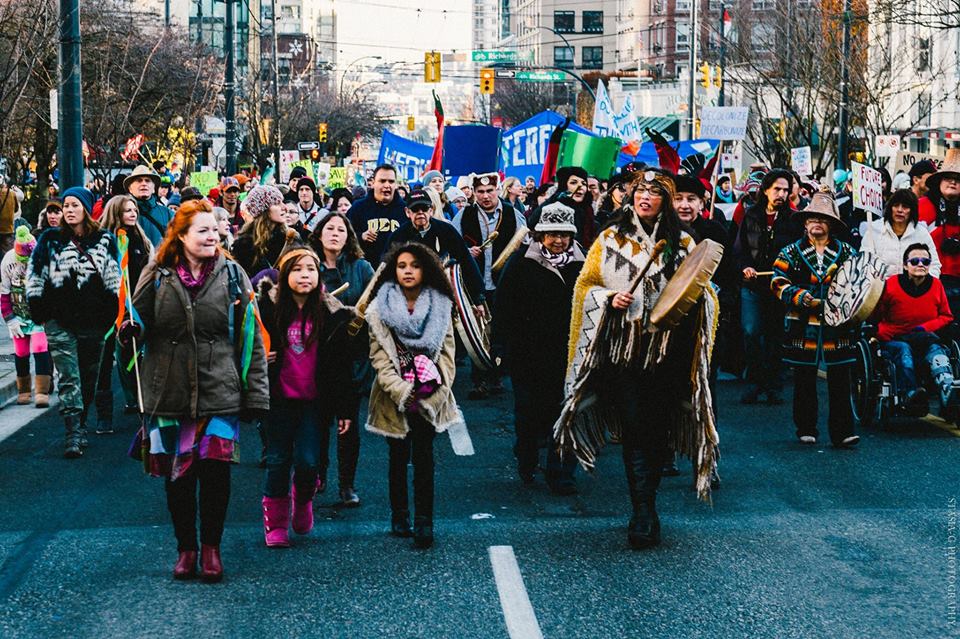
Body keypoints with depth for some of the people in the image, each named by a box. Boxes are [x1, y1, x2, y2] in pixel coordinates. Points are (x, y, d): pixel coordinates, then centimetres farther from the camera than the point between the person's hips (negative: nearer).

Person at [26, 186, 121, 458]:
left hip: (93, 322, 2)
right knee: (69, 379, -8)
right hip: (60, 323, -2)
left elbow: (114, 280, 6)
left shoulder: (104, 241, 5)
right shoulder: (50, 240, 3)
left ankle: (81, 426, 27)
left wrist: (110, 314, 0)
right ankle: (73, 435, -10)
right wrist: (39, 312, -1)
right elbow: (35, 277, 5)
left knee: (89, 378, 11)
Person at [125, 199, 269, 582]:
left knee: (215, 472, -3)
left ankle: (211, 548, 15)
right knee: (177, 475, 6)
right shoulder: (158, 276, 4)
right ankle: (185, 548, 23)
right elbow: (141, 325, 11)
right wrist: (129, 330, -15)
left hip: (220, 392, -1)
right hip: (170, 391, 1)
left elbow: (250, 338, 2)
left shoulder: (231, 275, 3)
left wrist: (256, 393, -1)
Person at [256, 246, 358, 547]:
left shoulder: (332, 313, -2)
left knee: (308, 462, -6)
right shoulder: (269, 308, -2)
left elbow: (343, 365, 0)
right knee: (278, 462, 3)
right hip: (280, 400, 1)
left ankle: (303, 501, 27)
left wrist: (345, 409, -2)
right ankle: (275, 525, 17)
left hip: (315, 402, -1)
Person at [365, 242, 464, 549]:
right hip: (395, 397, 0)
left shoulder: (440, 306, 6)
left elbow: (447, 353, 5)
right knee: (399, 456, 9)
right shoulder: (380, 309, 1)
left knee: (424, 456, -7)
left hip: (428, 396, 0)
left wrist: (434, 392, -7)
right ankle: (399, 517, 20)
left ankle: (424, 523, -8)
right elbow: (380, 357, -4)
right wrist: (403, 393, -13)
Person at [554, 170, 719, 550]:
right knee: (635, 429, -7)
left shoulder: (682, 243, 10)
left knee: (658, 429, 5)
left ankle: (644, 507, 20)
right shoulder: (610, 240, 7)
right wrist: (609, 299, -11)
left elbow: (704, 291, 12)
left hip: (667, 352, 2)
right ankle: (644, 515, -5)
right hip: (623, 349, -1)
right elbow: (585, 286, 8)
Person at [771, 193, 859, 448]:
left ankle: (842, 432, -1)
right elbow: (779, 282, 0)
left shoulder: (846, 252, 9)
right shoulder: (792, 252, 7)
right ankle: (806, 429, 16)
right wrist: (800, 297, -15)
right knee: (804, 380, 6)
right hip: (802, 326, 0)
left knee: (840, 380, -2)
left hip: (837, 324, 0)